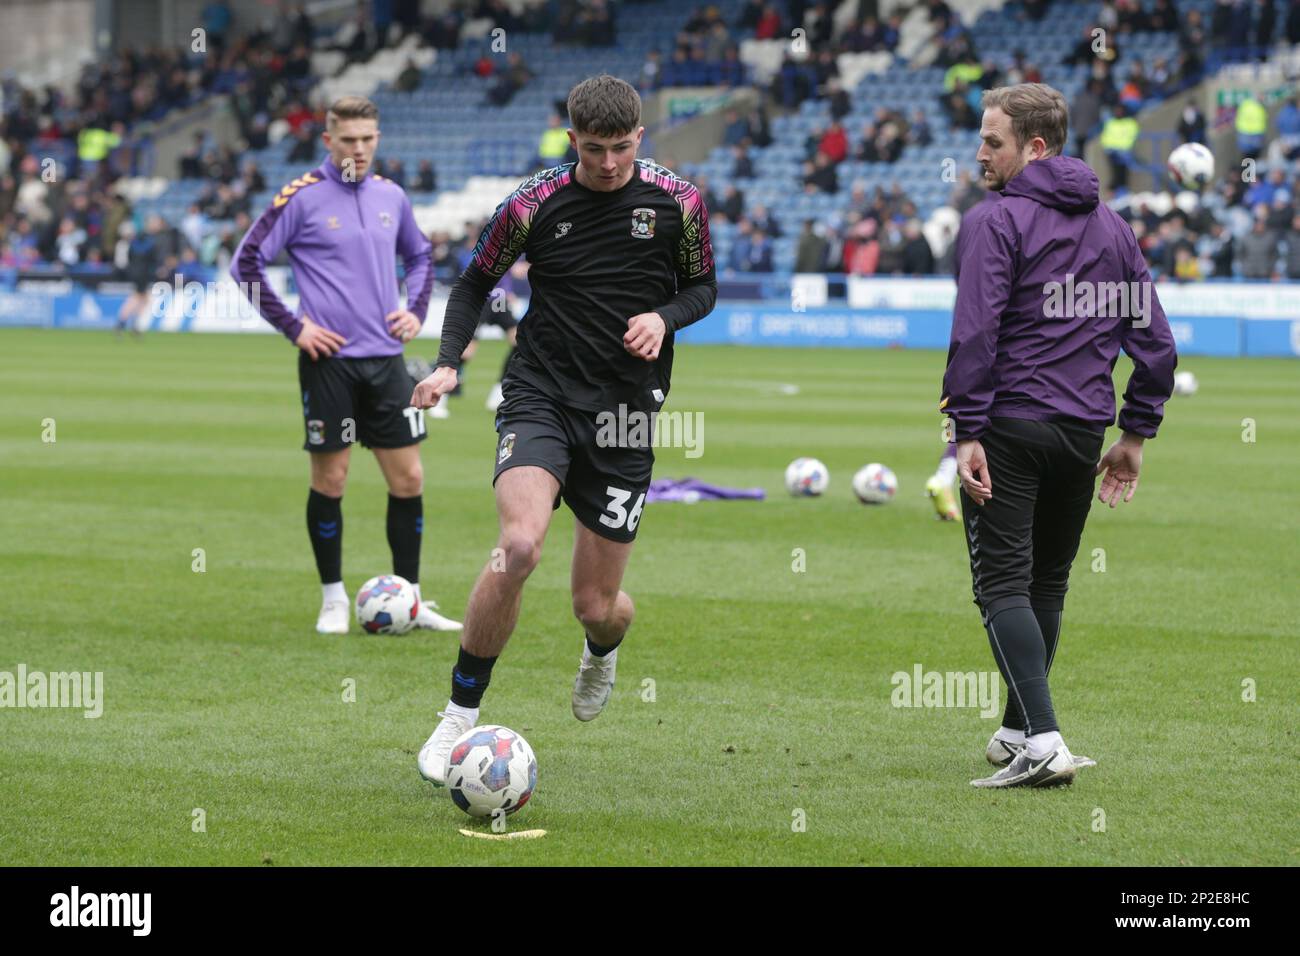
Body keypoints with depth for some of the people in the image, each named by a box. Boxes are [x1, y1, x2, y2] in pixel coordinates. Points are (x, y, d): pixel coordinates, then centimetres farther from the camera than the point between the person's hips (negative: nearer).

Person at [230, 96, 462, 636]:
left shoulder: (390, 197, 9)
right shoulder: (302, 197, -7)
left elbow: (419, 255, 27)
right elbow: (247, 263, -5)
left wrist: (416, 309, 10)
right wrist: (292, 326, -9)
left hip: (385, 357, 5)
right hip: (329, 359, -5)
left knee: (408, 479, 3)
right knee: (330, 480, 1)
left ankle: (410, 600, 12)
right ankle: (333, 601, 13)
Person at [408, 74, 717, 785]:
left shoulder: (678, 202, -2)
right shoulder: (533, 204, -4)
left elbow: (703, 287, 13)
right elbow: (475, 281, 9)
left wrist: (665, 317, -9)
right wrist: (447, 363, -5)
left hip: (625, 410, 1)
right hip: (540, 397, -1)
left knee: (597, 607, 4)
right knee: (519, 546, -29)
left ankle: (602, 649, 46)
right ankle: (459, 716, -15)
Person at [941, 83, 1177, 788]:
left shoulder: (994, 222, -8)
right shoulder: (1113, 227, 13)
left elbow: (975, 332, -18)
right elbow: (1154, 339, 13)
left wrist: (968, 431, -18)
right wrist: (1135, 433, 17)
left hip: (1008, 428, -6)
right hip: (1082, 431, 6)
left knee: (1003, 583, -7)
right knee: (1047, 580, 18)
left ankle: (1043, 740, -21)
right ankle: (1018, 730, 27)